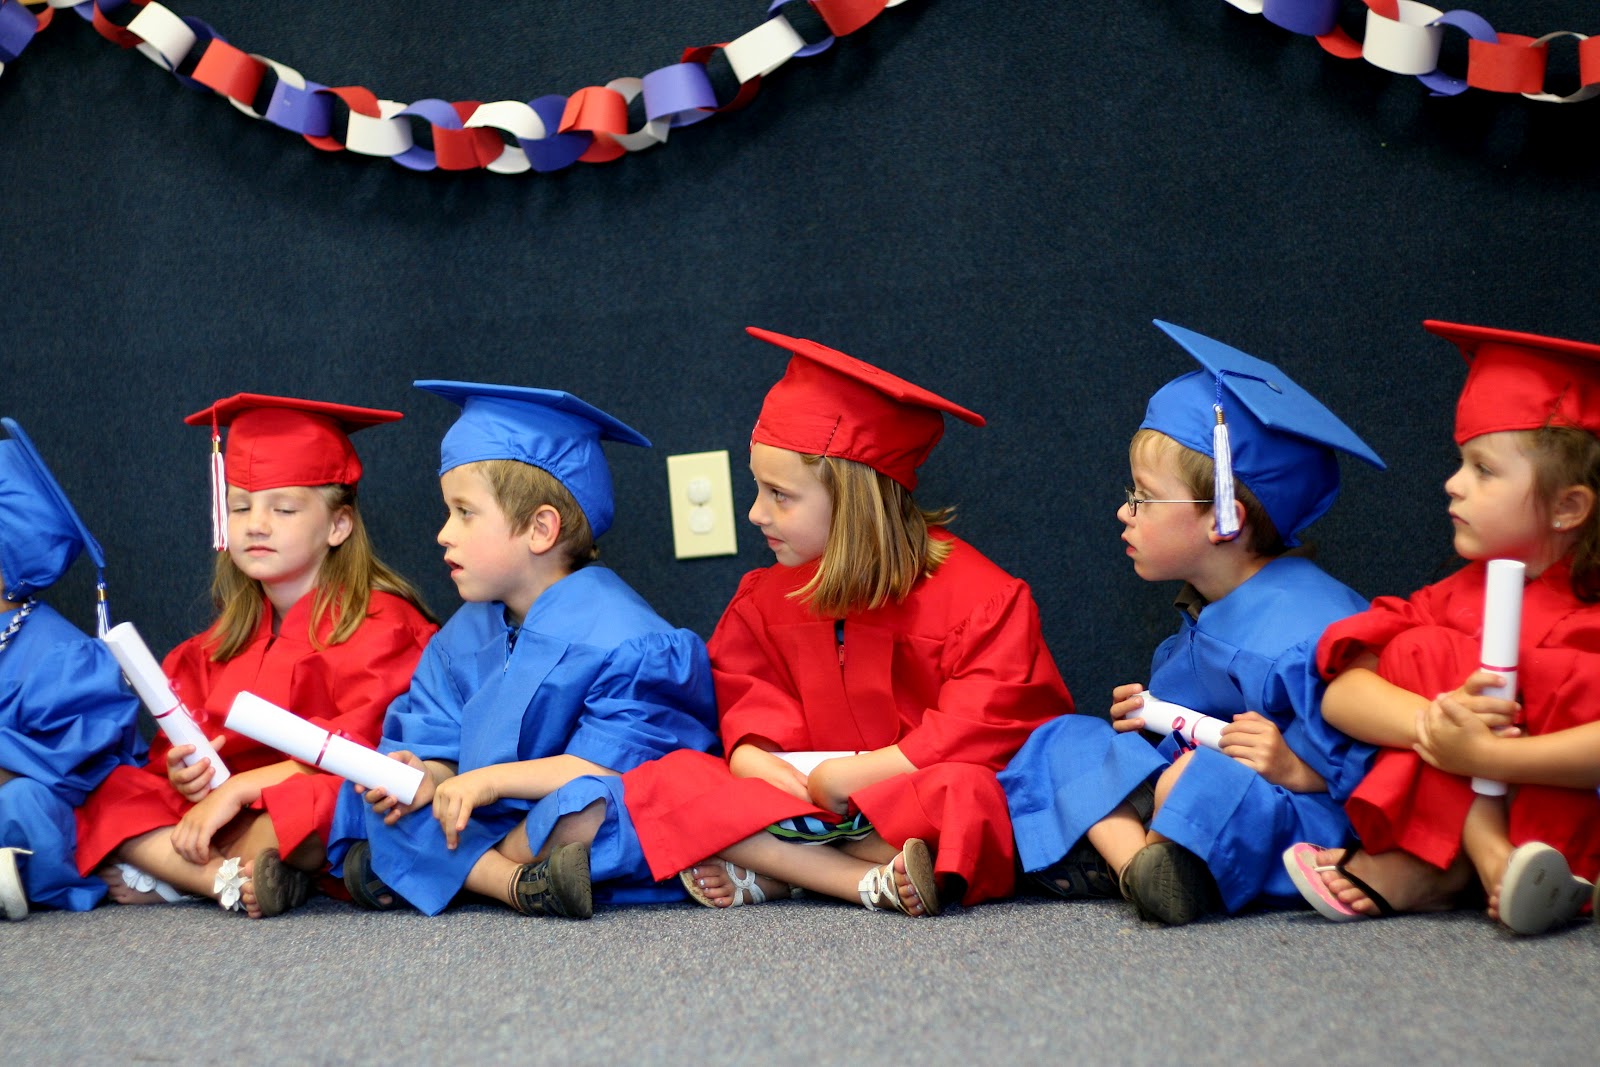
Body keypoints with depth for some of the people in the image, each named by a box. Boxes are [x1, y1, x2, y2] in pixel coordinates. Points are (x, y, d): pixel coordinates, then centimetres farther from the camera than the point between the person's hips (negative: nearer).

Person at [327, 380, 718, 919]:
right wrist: (427, 779, -18)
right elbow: (442, 753, 6)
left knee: (587, 806, -39)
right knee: (372, 796, -9)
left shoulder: (618, 632, -14)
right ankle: (518, 882, -27)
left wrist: (492, 779, -22)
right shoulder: (460, 639, 10)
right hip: (493, 823, 7)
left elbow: (613, 764, -21)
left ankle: (421, 874, -25)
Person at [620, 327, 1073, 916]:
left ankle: (774, 869, -25)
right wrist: (754, 759, -15)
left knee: (965, 794, -41)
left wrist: (858, 775, -19)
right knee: (660, 785, -18)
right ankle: (870, 882, -28)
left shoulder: (978, 596, -10)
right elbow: (750, 705, 9)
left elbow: (990, 729, -17)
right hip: (815, 794, 5)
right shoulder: (766, 600, 10)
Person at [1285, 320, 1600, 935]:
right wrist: (1433, 723, -29)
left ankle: (1414, 870, -27)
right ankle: (1487, 859, -22)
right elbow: (1340, 693, -10)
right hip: (1455, 811, 5)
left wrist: (1480, 755, -33)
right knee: (1419, 651, -10)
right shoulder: (1456, 598, 3)